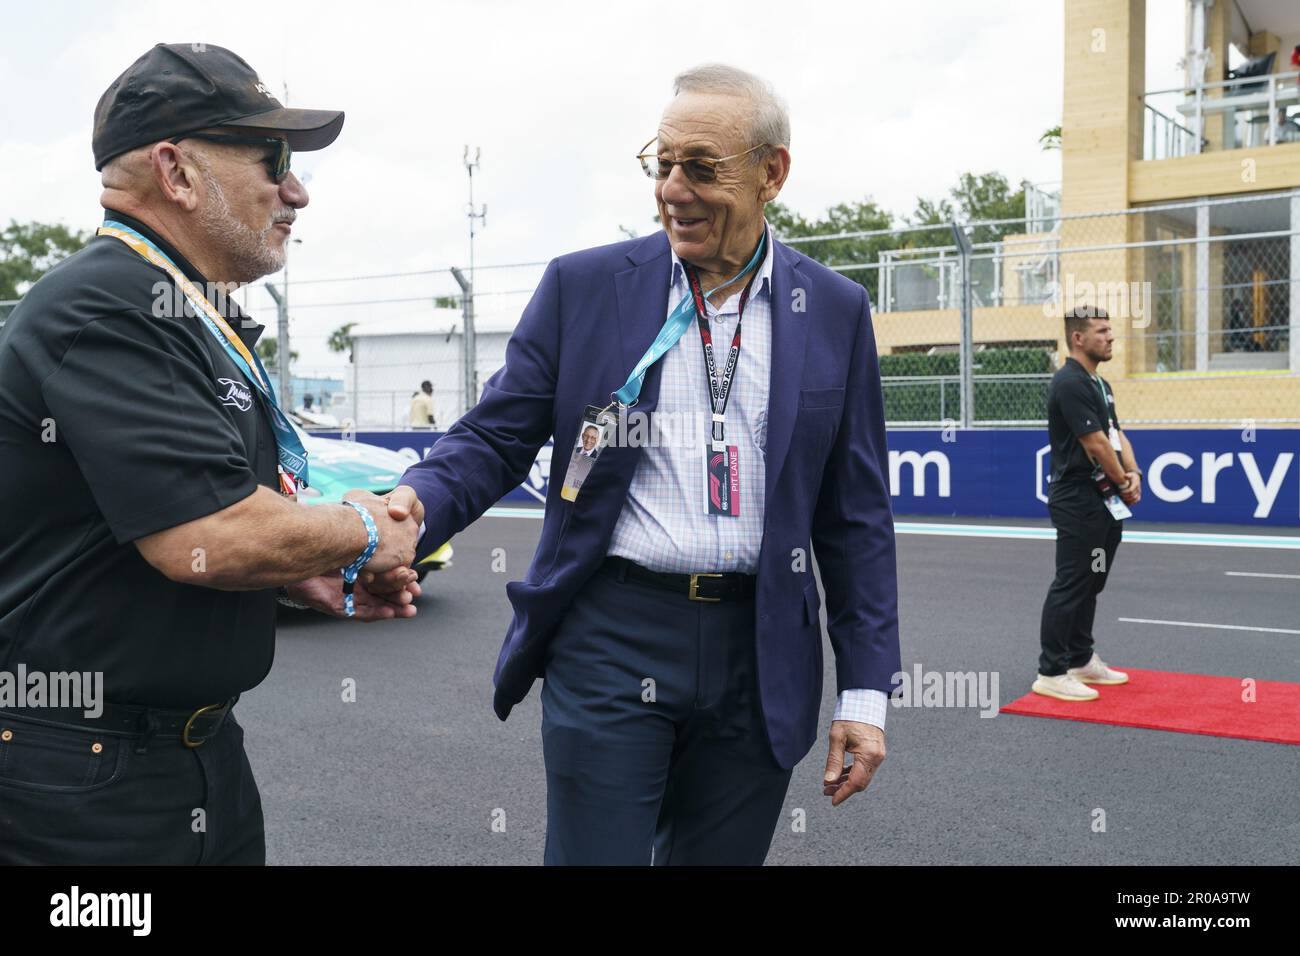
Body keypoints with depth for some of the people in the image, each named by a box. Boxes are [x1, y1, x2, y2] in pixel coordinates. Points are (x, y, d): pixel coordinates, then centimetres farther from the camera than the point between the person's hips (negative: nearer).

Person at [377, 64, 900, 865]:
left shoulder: (835, 311, 3)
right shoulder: (584, 286, 0)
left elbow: (856, 515, 5)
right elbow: (496, 437, 2)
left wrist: (866, 690, 3)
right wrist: (414, 505, -21)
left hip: (758, 653, 2)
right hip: (611, 639, -1)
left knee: (720, 853, 14)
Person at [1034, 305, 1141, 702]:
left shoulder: (1101, 384, 17)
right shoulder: (1071, 383, -15)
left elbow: (1117, 435, 14)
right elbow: (1096, 444, -17)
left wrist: (1133, 474, -4)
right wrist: (1122, 482, -5)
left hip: (1105, 503, 10)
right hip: (1078, 502, -10)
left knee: (1090, 584, 16)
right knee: (1070, 585, -8)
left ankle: (1081, 661, 26)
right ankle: (1051, 673, -3)